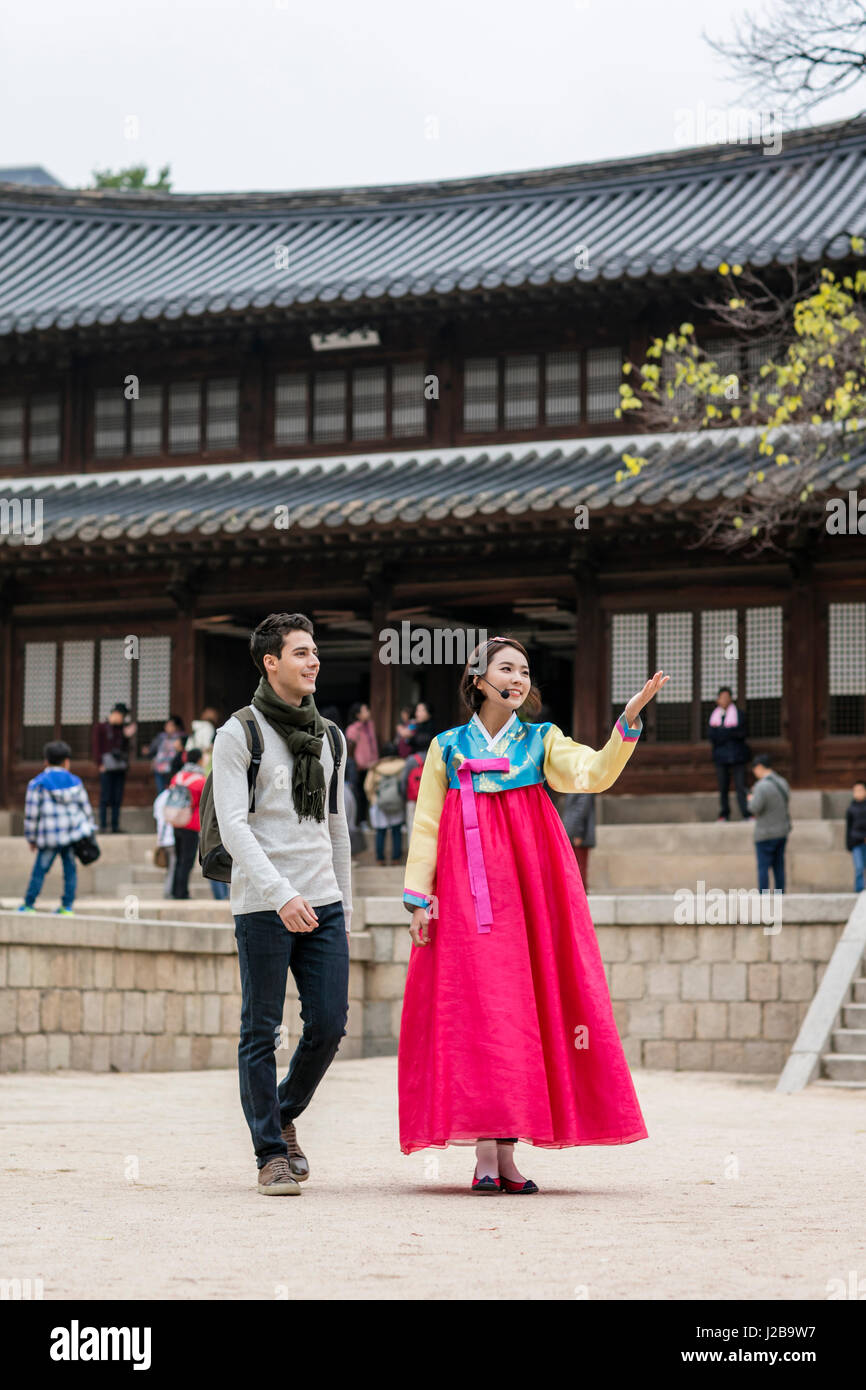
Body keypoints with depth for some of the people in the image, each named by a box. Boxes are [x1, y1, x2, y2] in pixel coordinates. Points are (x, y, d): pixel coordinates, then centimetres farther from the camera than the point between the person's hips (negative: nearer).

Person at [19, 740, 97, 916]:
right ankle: (67, 906, 8)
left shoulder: (37, 784, -2)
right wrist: (90, 829, 23)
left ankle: (29, 904, 7)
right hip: (73, 832, 3)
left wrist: (31, 837, 7)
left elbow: (31, 814, -2)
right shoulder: (75, 782, 6)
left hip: (49, 836, -3)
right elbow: (85, 807, 11)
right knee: (70, 869, 8)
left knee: (40, 870, 3)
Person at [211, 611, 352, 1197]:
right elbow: (234, 826, -12)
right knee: (262, 1032, -1)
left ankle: (286, 1115, 24)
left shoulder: (329, 737, 15)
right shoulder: (239, 734, -3)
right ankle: (271, 1154, 6)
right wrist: (281, 895, -23)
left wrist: (344, 908, 19)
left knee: (329, 1023, 0)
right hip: (262, 906, -5)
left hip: (322, 904, 5)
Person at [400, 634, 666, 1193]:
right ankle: (485, 1154, -10)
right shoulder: (447, 747, 11)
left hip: (530, 887, 1)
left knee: (522, 1009, -2)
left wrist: (629, 719, -21)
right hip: (466, 894, -1)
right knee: (477, 1007, -10)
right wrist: (419, 895, -1)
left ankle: (508, 1151, 4)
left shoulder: (542, 741, 11)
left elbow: (593, 773, -8)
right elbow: (426, 826, 8)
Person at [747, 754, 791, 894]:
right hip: (783, 831, 7)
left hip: (766, 834, -7)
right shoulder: (783, 782, 6)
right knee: (779, 866, 12)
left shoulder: (762, 786, -20)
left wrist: (751, 800, 0)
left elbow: (755, 808, -23)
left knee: (763, 867, -1)